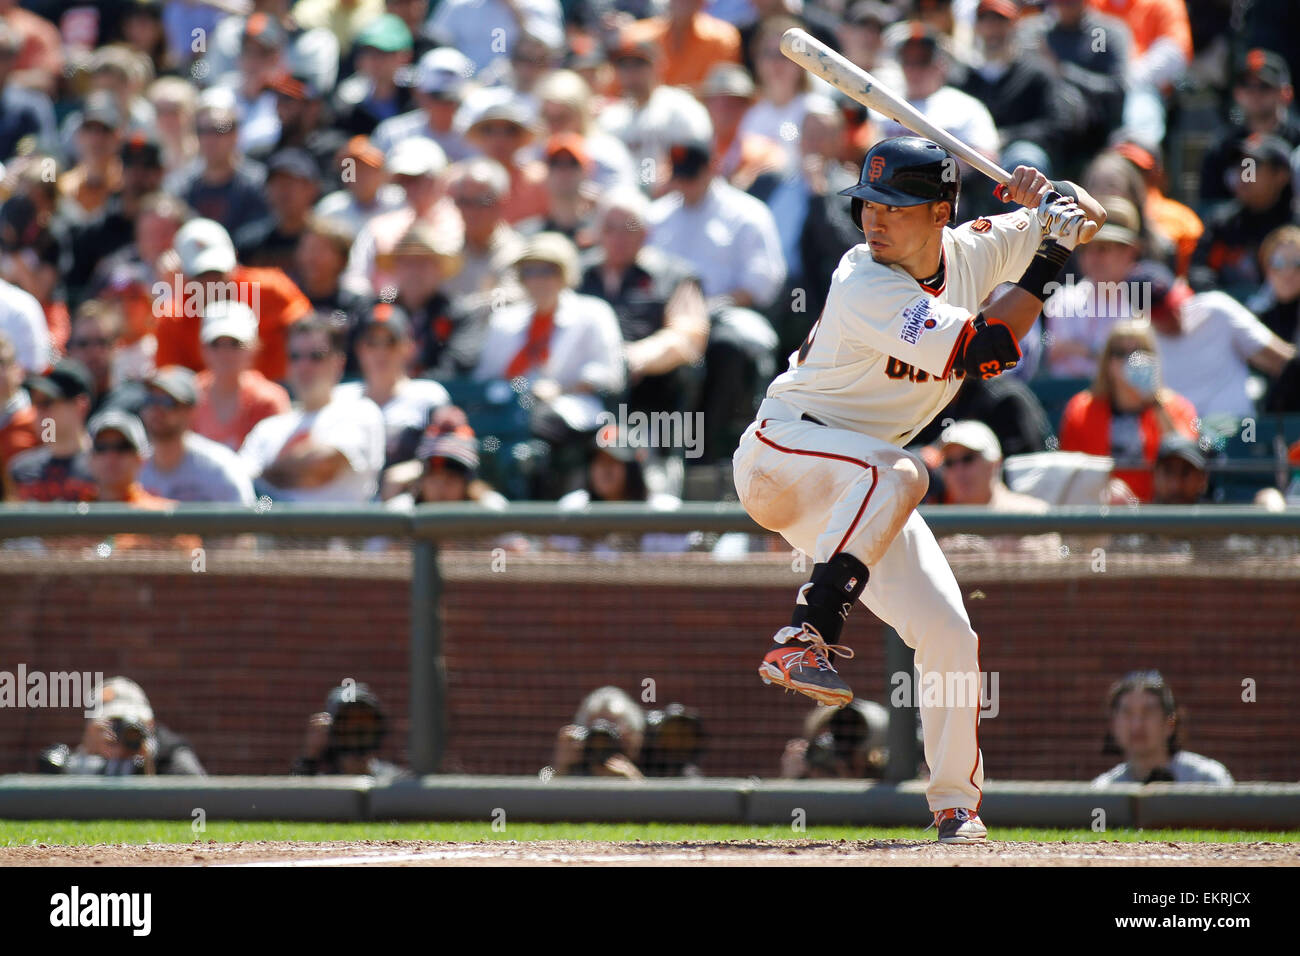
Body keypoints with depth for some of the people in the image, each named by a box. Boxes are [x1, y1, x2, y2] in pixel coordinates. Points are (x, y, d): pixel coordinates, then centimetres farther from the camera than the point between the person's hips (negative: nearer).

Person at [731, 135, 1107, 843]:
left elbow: (1084, 213, 9)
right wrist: (1049, 257, -26)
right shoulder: (864, 285, -25)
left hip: (860, 483, 7)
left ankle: (957, 804, 12)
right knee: (895, 473, -39)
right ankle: (803, 640, -42)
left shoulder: (970, 253, -3)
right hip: (779, 451, -7)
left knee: (949, 635, -3)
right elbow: (984, 352, -31)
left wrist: (1051, 195, -14)